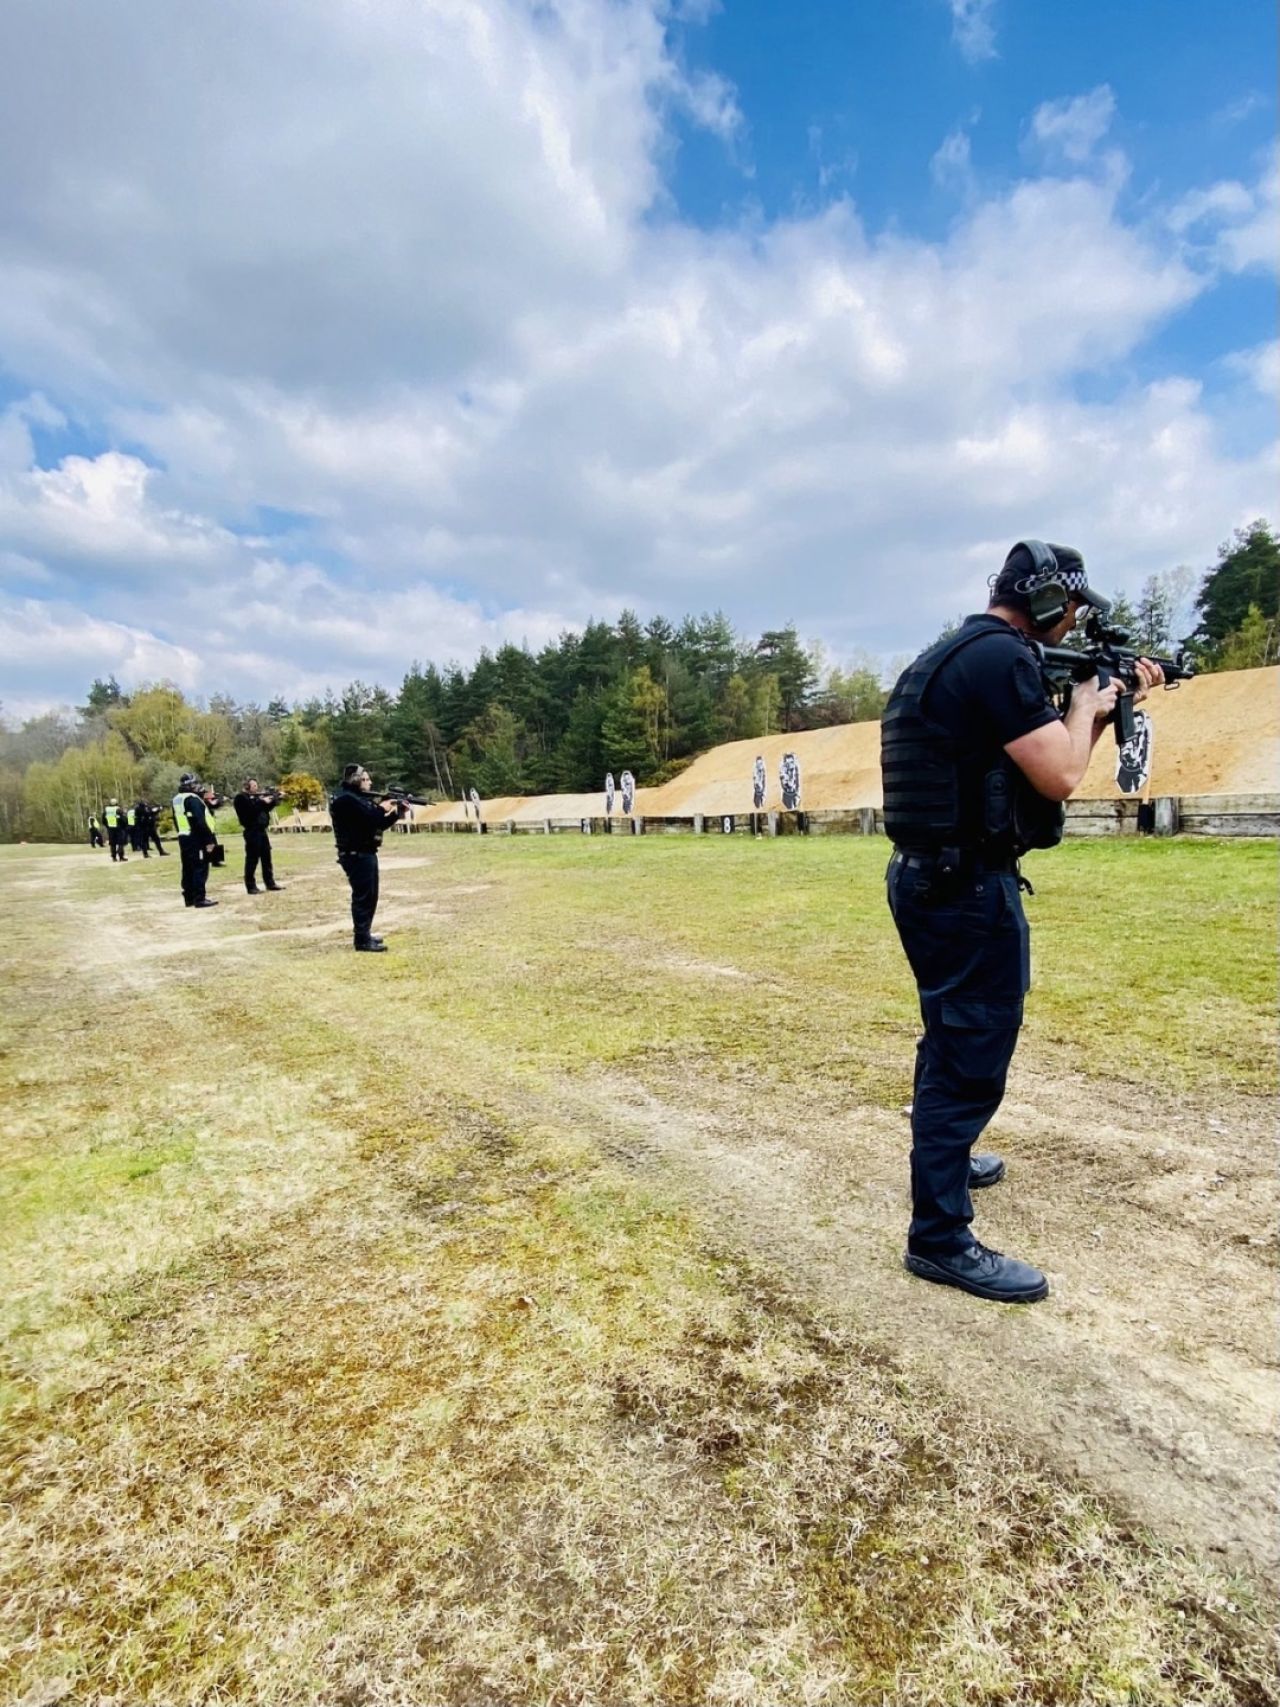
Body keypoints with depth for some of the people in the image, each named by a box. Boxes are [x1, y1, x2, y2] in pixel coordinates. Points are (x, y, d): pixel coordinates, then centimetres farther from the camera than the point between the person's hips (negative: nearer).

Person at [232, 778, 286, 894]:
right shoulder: (241, 798, -7)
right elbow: (251, 809, -22)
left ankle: (270, 883, 20)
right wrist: (262, 802, -19)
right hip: (252, 832, -8)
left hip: (262, 830, 8)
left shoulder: (256, 796, 17)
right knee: (252, 859, -5)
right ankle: (251, 887, -1)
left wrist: (273, 800, 3)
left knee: (267, 857, 12)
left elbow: (266, 809, 17)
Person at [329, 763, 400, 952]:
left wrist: (396, 812, -2)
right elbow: (372, 818, -26)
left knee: (369, 895, 16)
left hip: (365, 853, 10)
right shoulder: (347, 799, -15)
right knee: (363, 896, -8)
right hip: (357, 855, -10)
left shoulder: (360, 798, 18)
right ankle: (362, 940, -4)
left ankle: (364, 934, 27)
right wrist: (382, 808, -6)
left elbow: (380, 823, 15)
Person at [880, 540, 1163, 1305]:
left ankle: (943, 1156, 45)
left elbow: (1037, 757, 22)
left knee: (954, 1036, 25)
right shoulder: (1002, 657, -16)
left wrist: (1106, 709, 17)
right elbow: (1061, 777, -18)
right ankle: (941, 1236, 9)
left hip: (930, 875, 11)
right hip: (970, 887, -11)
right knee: (973, 1053, -2)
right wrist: (1086, 707, -1)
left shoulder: (954, 655, 16)